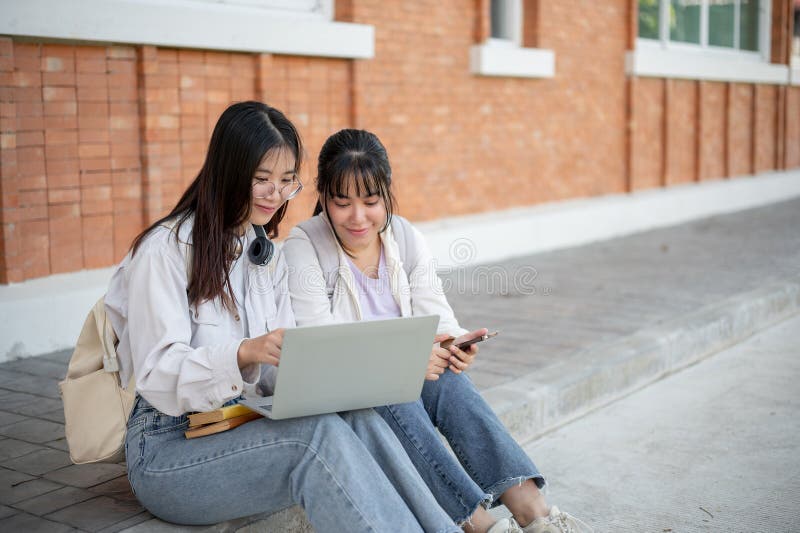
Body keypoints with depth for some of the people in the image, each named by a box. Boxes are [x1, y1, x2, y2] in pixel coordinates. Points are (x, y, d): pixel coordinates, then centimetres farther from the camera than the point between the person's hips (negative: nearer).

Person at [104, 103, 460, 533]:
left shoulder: (268, 256, 14)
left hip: (243, 428, 6)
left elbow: (279, 371, 9)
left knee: (360, 420, -25)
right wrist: (245, 353, -35)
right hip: (167, 448, -6)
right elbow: (158, 376, -18)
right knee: (318, 433, -33)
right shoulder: (164, 250, -10)